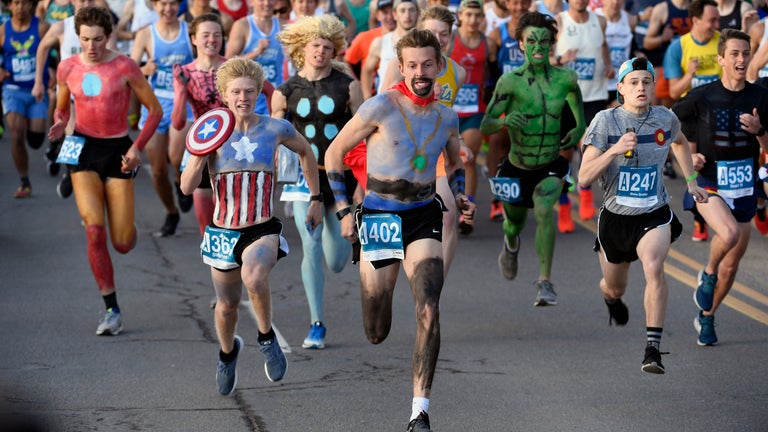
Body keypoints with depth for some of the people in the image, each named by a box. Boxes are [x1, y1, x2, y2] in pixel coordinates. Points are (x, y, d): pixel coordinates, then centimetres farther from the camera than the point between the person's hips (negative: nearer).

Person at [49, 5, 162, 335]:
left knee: (123, 244, -1)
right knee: (94, 230, -16)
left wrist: (138, 147, -12)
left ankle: (127, 228, 41)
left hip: (118, 151, -1)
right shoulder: (67, 68, 1)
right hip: (83, 150, 1)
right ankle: (112, 311, -9)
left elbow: (155, 110, -1)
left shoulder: (125, 67, -8)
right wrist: (59, 125, -6)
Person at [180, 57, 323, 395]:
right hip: (223, 233, 2)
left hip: (263, 230, -2)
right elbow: (187, 187, -10)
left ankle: (266, 337, -7)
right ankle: (228, 352, 50)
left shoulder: (275, 129, -5)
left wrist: (316, 199, 18)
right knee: (227, 306, 15)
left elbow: (305, 152, 16)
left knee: (254, 277, -35)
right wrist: (200, 154, -27)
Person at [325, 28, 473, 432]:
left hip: (424, 217, 2)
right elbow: (334, 153, -2)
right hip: (378, 216, -2)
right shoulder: (381, 107, -11)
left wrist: (459, 194, 6)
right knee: (375, 334, 7)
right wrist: (343, 210, -5)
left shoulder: (447, 117, 4)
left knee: (429, 312, -20)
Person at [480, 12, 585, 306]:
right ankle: (511, 246, 60)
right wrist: (504, 121, -38)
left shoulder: (565, 79, -9)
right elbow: (484, 127, -16)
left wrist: (578, 130, -2)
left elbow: (576, 100, 15)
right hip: (517, 168, 0)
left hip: (551, 166, 0)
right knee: (515, 222, 20)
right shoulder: (510, 82, -16)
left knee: (544, 210, -29)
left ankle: (545, 282, -24)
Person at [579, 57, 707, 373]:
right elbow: (584, 178, -21)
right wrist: (614, 150, -33)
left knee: (653, 267, -30)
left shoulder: (665, 119, -5)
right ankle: (611, 299, 59)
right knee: (615, 289, 18)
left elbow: (679, 142, 22)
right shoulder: (605, 121, -13)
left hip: (655, 216, 0)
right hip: (615, 217, 0)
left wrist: (690, 181, 19)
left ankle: (653, 348, -28)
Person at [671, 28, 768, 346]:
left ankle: (706, 317, 33)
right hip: (708, 182, -3)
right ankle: (707, 275, -2)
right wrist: (687, 157, -3)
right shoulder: (702, 97, -7)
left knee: (731, 266, 9)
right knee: (729, 233, -32)